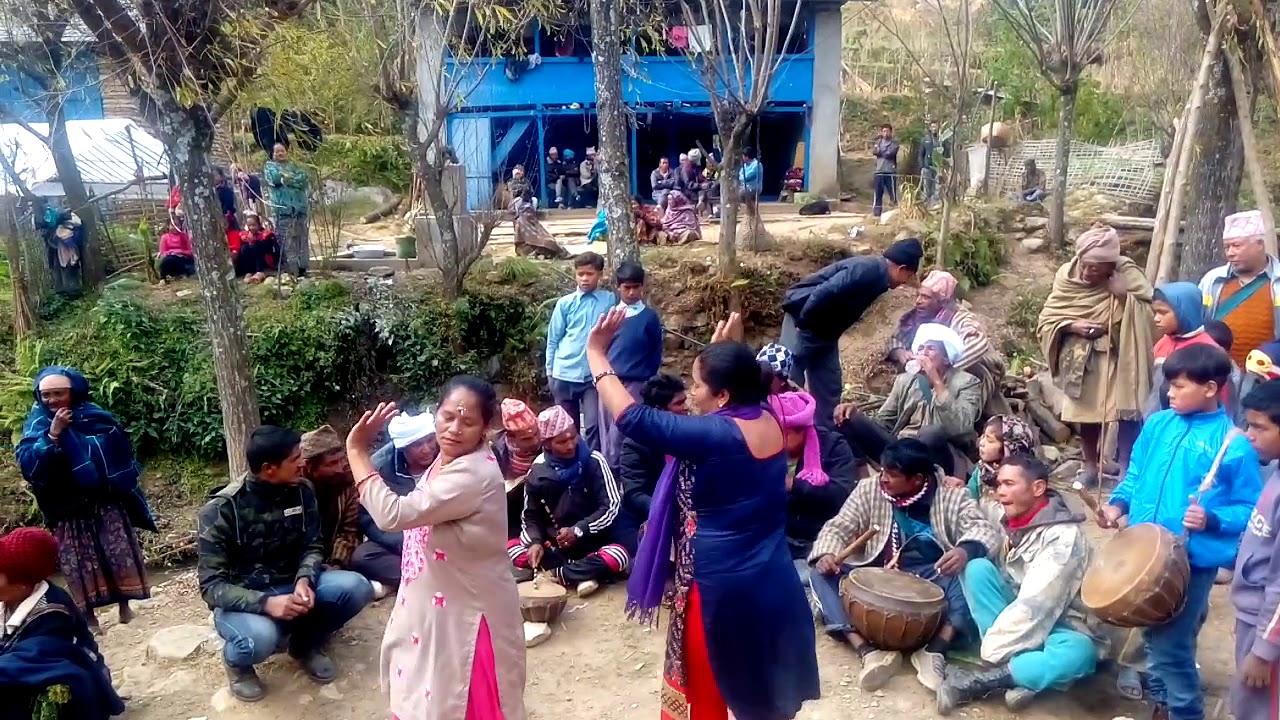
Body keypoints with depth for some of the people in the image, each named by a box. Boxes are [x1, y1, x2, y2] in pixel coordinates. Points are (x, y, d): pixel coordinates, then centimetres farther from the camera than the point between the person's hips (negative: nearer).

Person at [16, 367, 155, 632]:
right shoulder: (37, 426, -5)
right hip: (69, 511, 0)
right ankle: (88, 616, 17)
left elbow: (123, 456, 5)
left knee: (121, 556, 5)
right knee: (79, 566, 5)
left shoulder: (97, 418, -3)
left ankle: (125, 605, 22)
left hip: (107, 505, 1)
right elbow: (29, 468, -18)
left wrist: (125, 489, 3)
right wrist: (53, 435, -26)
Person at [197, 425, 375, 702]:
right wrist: (266, 603, -35)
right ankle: (237, 661, 1)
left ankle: (306, 643, 7)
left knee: (356, 587, -22)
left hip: (291, 587, 4)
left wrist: (304, 580, -24)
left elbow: (313, 546, -1)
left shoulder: (301, 491, -6)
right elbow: (212, 586, -19)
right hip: (243, 601, -4)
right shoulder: (219, 511, -19)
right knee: (260, 638, -39)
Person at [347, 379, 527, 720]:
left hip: (468, 609, -9)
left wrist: (357, 450, -26)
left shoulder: (473, 474, -30)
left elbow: (392, 514, -33)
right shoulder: (448, 459, 1)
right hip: (438, 603, 9)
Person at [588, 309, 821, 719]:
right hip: (772, 581, 8)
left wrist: (596, 353, -19)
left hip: (723, 588, -8)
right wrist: (726, 350, 9)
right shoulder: (767, 420, -2)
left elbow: (633, 419, -28)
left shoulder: (715, 436, -25)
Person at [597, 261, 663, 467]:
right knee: (606, 432, 8)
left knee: (619, 432, -7)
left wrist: (648, 383, 3)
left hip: (634, 383, -4)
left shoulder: (650, 317, -1)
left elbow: (656, 354, 3)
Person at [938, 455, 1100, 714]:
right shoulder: (1012, 520, -1)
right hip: (1015, 620, 6)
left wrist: (990, 655, -26)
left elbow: (1036, 607, -27)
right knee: (976, 568, -18)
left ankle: (979, 681, -26)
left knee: (1079, 652, -38)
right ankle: (1015, 678, -23)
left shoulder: (1063, 535, -21)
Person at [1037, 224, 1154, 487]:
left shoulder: (1127, 275, -13)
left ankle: (1126, 469, 10)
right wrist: (1073, 325, -19)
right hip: (1081, 358, 3)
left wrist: (1126, 297, -29)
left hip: (1118, 356, -3)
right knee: (1086, 411, 12)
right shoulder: (1067, 275, -5)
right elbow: (1047, 318, -3)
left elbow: (1149, 315, -18)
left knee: (1126, 412, -3)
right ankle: (1090, 466, 28)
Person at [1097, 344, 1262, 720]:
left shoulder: (1235, 444, -12)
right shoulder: (1157, 425, 3)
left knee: (1171, 644, 2)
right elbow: (1135, 475, 14)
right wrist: (1119, 503, -3)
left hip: (1193, 559, -6)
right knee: (1154, 633, 21)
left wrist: (1211, 520, -24)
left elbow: (1250, 509, -8)